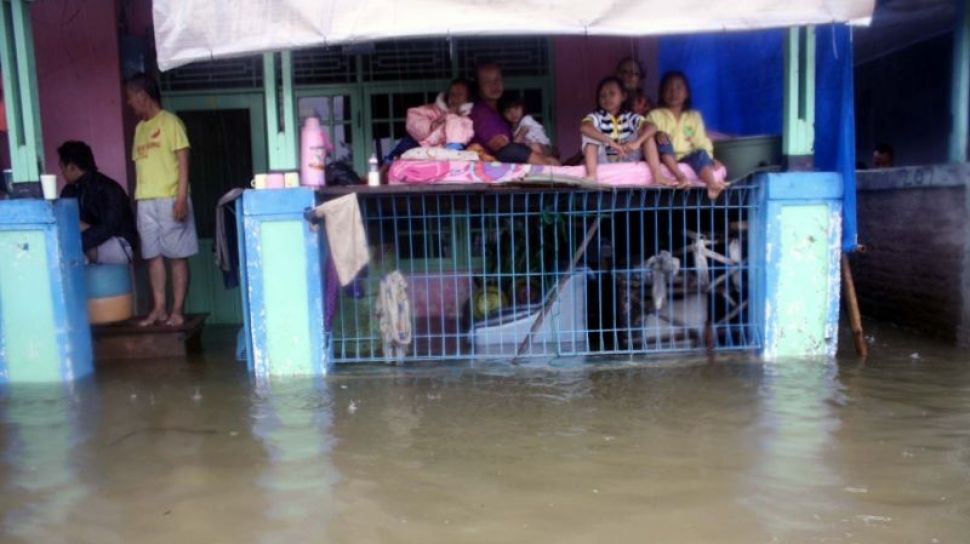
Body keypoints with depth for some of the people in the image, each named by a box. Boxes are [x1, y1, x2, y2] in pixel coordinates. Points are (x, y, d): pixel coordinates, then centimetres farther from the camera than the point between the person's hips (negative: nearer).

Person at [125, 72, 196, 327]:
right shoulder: (139, 128, 18)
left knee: (177, 255, -3)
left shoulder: (170, 121, -2)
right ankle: (159, 308, 10)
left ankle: (177, 310, 1)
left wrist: (182, 197, -17)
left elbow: (183, 161, -8)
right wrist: (137, 199, 13)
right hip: (145, 202, 7)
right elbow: (139, 164, 18)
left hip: (169, 199, -7)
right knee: (153, 255, 5)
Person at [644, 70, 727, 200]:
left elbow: (701, 141, 7)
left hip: (686, 158, 2)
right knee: (662, 137, -28)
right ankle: (680, 176, -43)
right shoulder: (656, 115, 7)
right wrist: (657, 134, -33)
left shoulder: (694, 116, 14)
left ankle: (711, 184, -55)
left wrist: (709, 158, -10)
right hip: (665, 158, -2)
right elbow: (647, 132, -10)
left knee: (701, 153, -28)